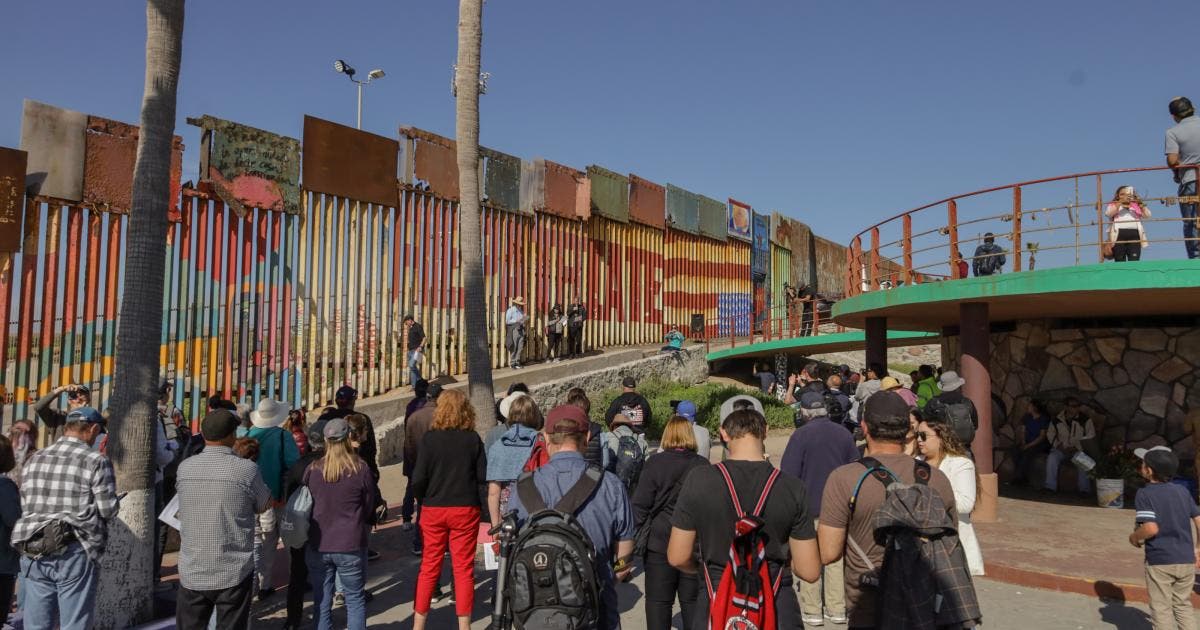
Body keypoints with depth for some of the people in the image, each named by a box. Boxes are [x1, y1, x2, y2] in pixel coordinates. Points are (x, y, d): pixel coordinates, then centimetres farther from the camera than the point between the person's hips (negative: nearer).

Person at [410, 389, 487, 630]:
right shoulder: (473, 439, -6)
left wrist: (423, 500, 9)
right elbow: (483, 475, -4)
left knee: (429, 567, 13)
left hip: (434, 510, 0)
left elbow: (418, 478, -10)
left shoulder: (430, 438, -8)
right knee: (464, 568, 9)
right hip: (466, 510, 0)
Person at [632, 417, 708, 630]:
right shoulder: (703, 465, -4)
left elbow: (640, 504, -8)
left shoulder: (655, 463, -8)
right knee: (692, 601, 13)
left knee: (658, 601, 8)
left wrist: (640, 533, 3)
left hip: (659, 542, -2)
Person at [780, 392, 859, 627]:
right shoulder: (844, 434, 4)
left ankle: (812, 610, 8)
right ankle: (837, 609, 16)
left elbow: (789, 473, -13)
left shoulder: (801, 435, -12)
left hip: (809, 507, -4)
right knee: (836, 556, 11)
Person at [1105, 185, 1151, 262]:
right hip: (1119, 234, -2)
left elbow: (1147, 215, 11)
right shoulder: (1113, 205, 15)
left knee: (1134, 261, -8)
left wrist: (1141, 204, -2)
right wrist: (1121, 202, -13)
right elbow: (1108, 214, -7)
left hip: (1134, 234, 2)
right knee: (1120, 261, -4)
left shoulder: (1135, 206, 22)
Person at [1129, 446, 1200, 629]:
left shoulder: (1145, 494, -12)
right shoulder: (1183, 492, 6)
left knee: (1162, 608, 6)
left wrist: (1134, 537, -4)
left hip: (1160, 561, -5)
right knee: (1183, 605, 19)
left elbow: (1151, 528, -22)